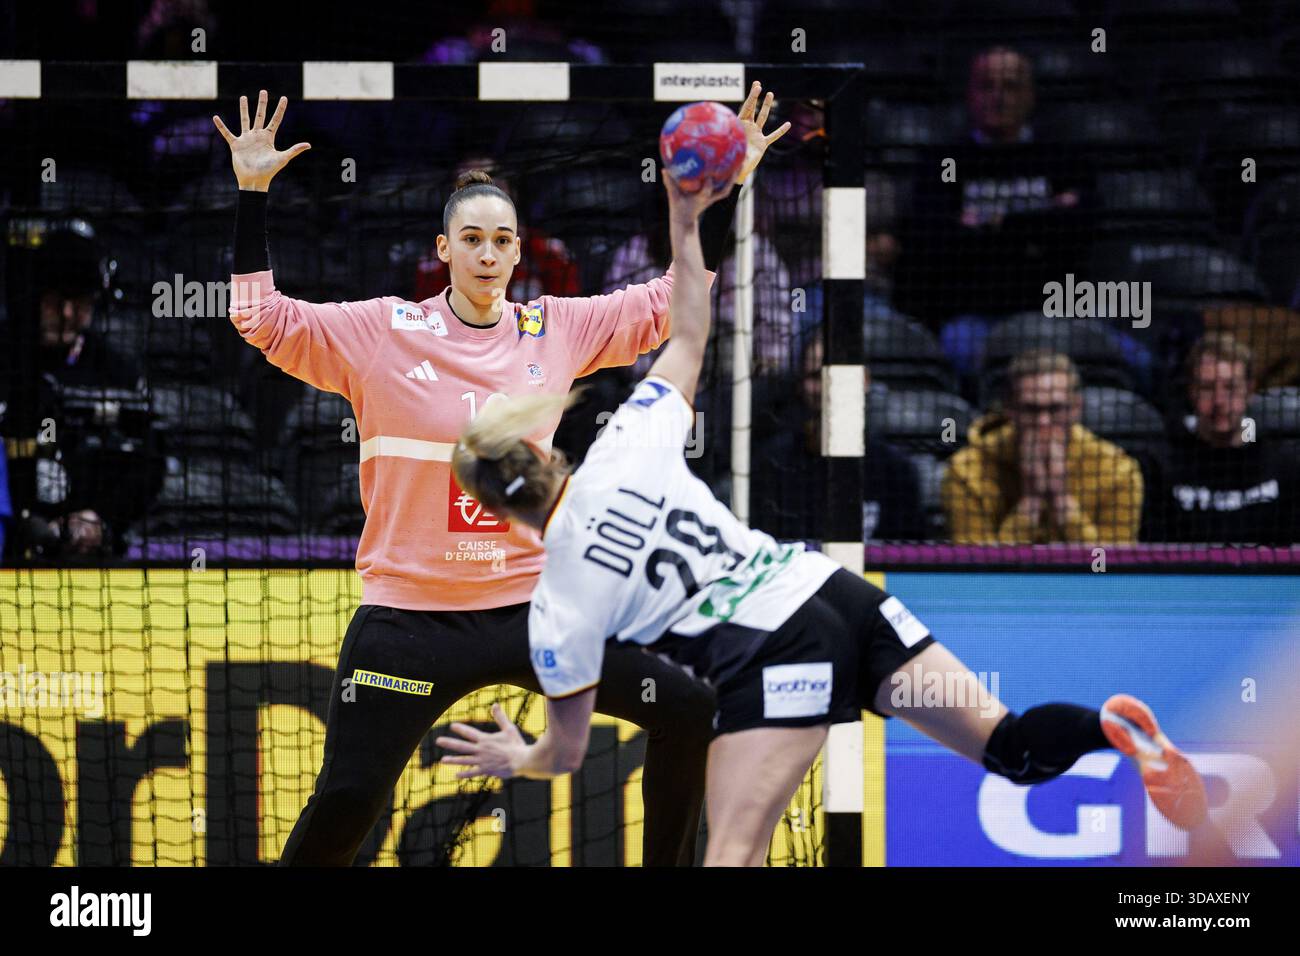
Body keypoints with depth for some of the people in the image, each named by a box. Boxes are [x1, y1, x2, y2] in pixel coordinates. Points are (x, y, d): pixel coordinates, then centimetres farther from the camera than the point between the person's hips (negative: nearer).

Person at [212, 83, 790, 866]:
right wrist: (253, 195, -15)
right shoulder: (383, 333, -4)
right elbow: (262, 319, -7)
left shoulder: (557, 330, 5)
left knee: (687, 710, -7)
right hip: (409, 618, -3)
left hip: (532, 608, 3)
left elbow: (672, 300, 14)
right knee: (346, 802, -12)